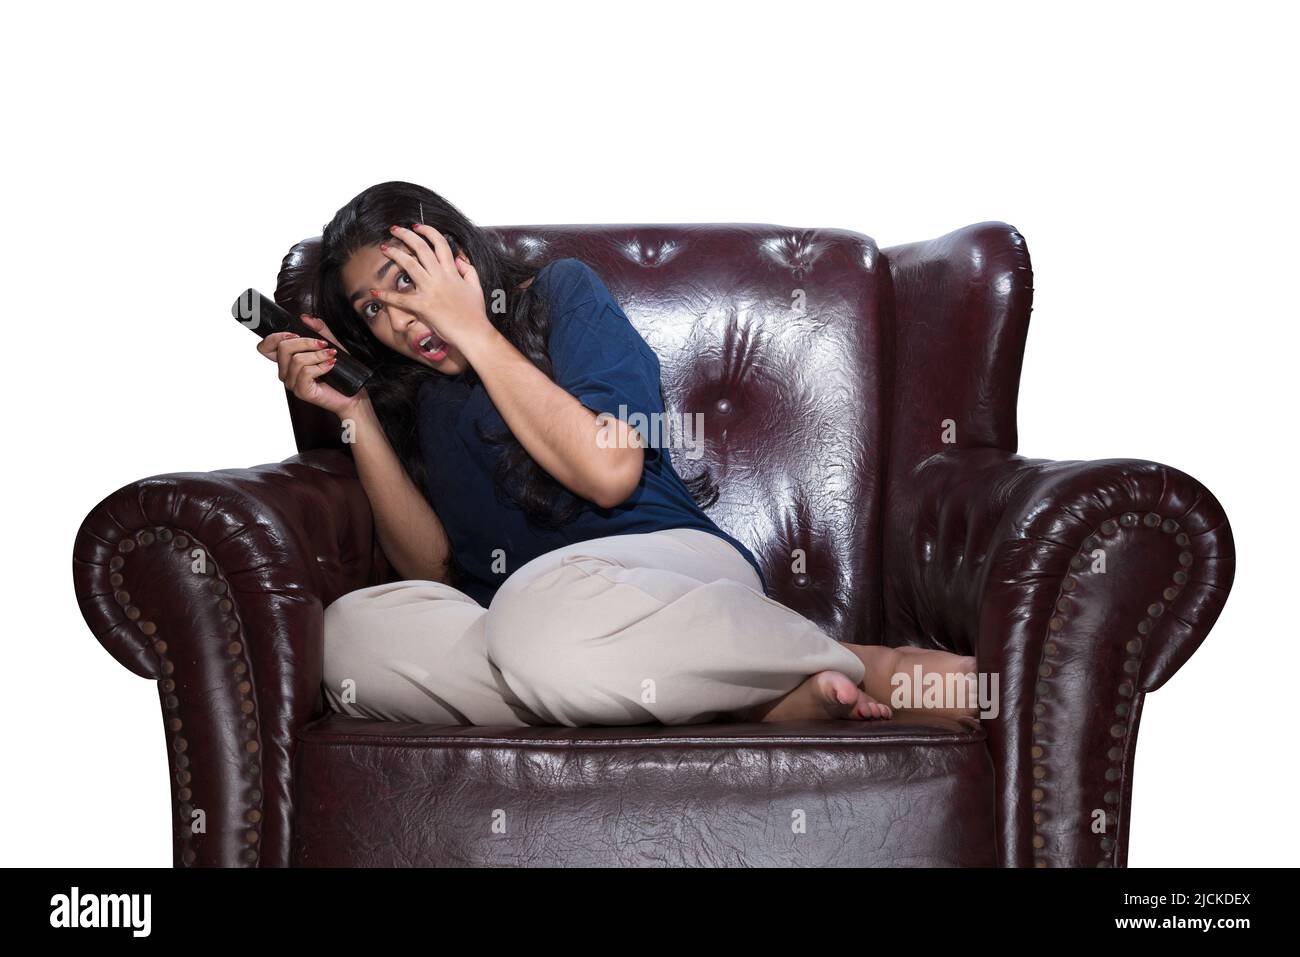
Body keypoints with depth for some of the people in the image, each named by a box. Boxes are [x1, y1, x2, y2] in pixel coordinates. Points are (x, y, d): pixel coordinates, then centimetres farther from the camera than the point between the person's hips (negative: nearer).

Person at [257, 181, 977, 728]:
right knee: (349, 631, -30)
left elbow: (609, 471, -7)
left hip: (668, 558, -5)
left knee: (542, 610, -42)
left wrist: (476, 332, 0)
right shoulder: (411, 397, 22)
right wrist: (353, 413, 6)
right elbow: (433, 568, 11)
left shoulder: (560, 291, 9)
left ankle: (866, 669, -24)